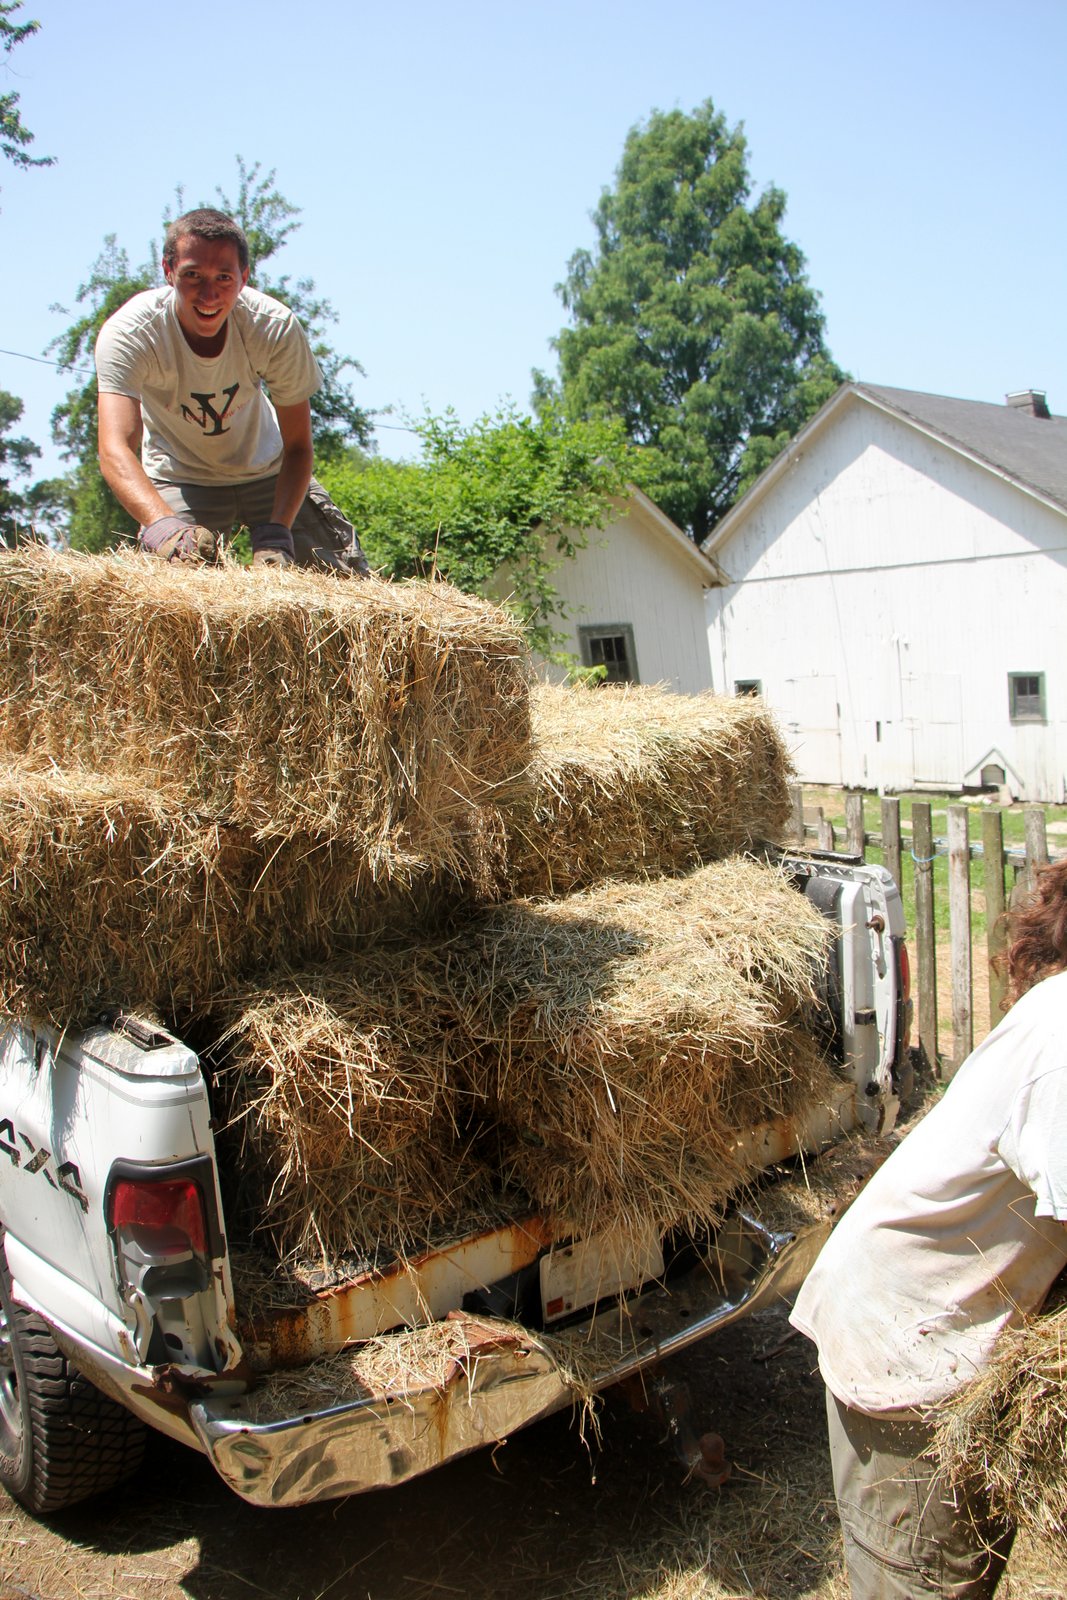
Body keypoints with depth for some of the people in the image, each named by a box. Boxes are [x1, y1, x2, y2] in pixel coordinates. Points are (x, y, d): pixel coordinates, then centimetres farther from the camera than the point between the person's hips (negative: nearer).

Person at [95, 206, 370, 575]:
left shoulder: (275, 327, -26)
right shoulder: (128, 333, -30)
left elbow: (297, 447, -21)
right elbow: (115, 450, -42)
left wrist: (275, 533, -37)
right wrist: (162, 524, -62)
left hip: (266, 471, 2)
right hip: (179, 480, -2)